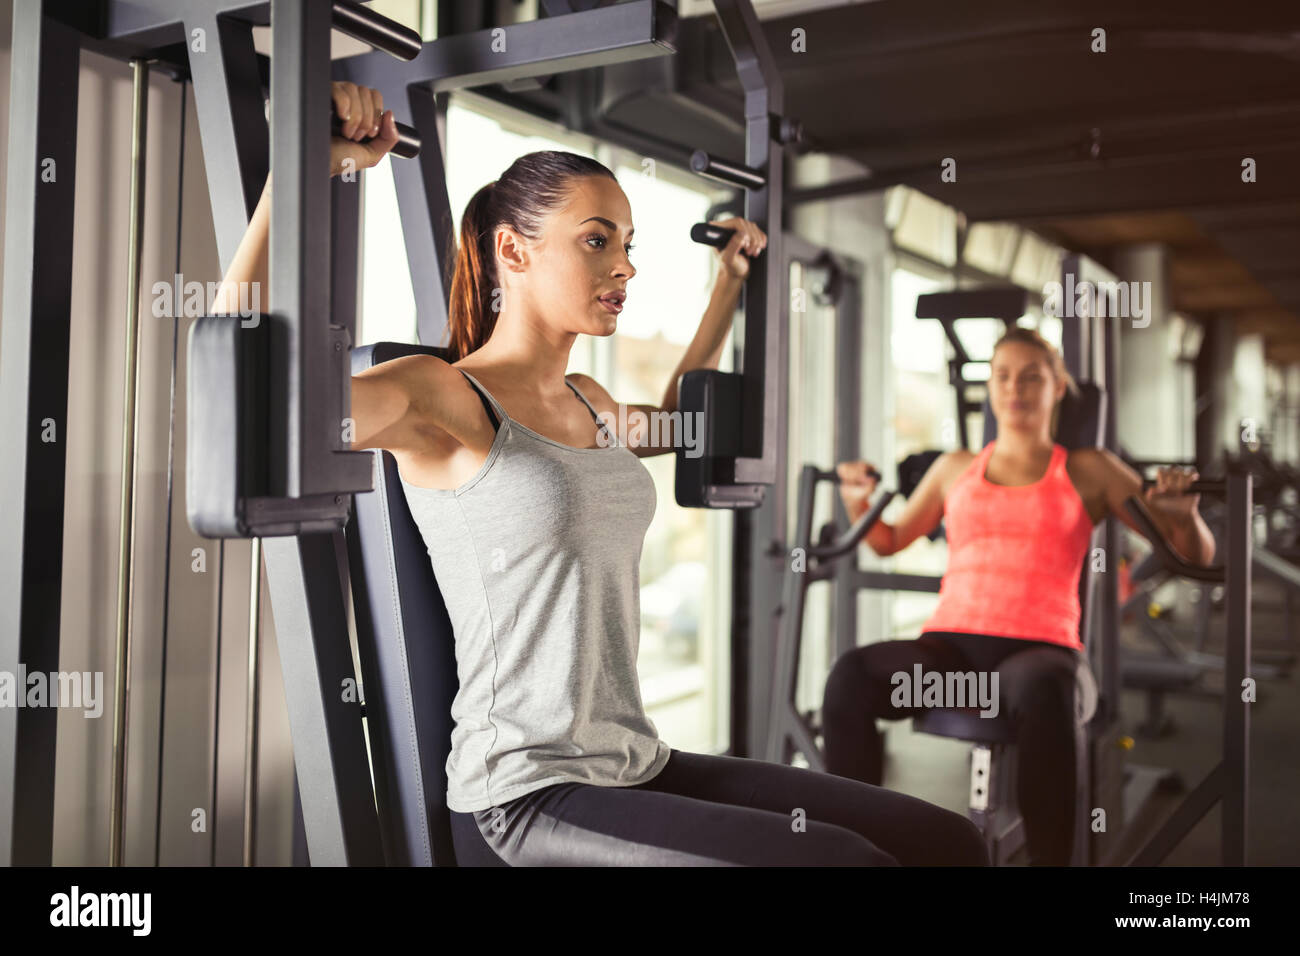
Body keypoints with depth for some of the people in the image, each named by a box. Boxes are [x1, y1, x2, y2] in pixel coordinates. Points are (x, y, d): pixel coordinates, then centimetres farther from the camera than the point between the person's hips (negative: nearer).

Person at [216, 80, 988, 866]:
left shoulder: (589, 404, 12)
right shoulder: (441, 402, -10)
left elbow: (672, 424, 36)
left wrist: (732, 282, 36)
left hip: (640, 769, 8)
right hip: (522, 803, -7)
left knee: (949, 844, -3)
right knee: (851, 857, -23)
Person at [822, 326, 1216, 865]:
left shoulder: (1089, 472, 14)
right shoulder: (955, 468, 21)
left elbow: (1196, 555, 15)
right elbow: (890, 542, 32)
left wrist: (1183, 512, -7)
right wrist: (857, 504, 12)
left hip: (1040, 650, -2)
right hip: (949, 646, 2)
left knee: (1044, 692, -42)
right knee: (850, 675, -32)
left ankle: (1049, 857, -27)